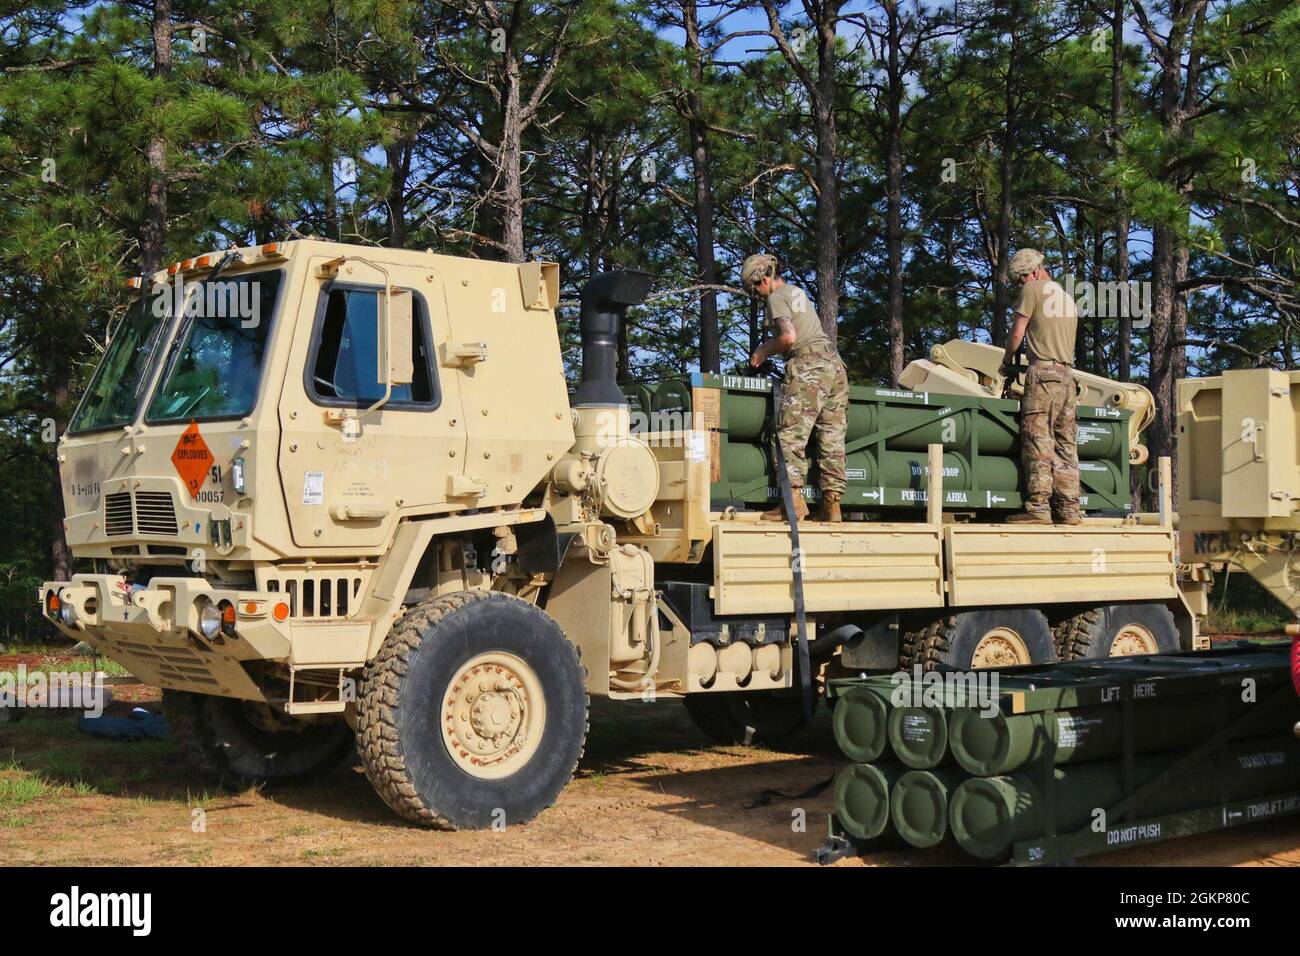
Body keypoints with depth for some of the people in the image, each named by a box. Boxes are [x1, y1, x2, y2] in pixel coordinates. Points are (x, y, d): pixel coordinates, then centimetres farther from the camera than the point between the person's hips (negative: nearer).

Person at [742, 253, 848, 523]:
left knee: (791, 434, -11)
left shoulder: (776, 298, -2)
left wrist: (763, 353, 0)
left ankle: (794, 499, -19)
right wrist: (766, 347, 19)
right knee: (832, 437, 4)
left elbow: (788, 337, -14)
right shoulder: (797, 291, 26)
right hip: (834, 361, 9)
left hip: (808, 367, -9)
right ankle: (832, 503, 3)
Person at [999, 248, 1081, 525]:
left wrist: (1007, 362, 12)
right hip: (1068, 374, 8)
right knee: (1066, 446, 4)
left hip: (1043, 371, -8)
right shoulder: (1067, 297, 24)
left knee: (1038, 442, -10)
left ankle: (1038, 507, -16)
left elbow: (1017, 333, -2)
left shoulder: (1033, 290, -1)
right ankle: (1068, 510, 2)